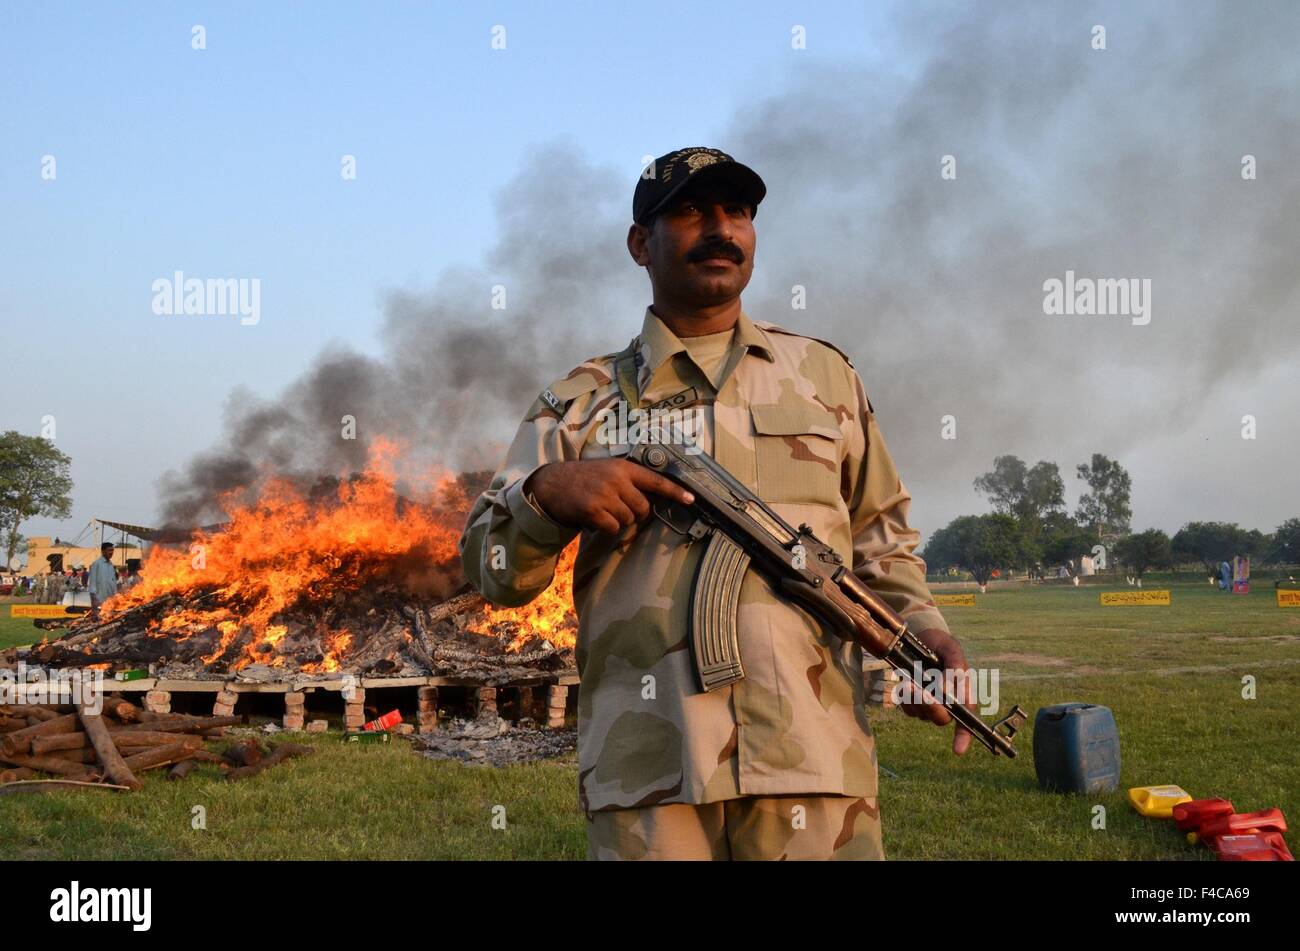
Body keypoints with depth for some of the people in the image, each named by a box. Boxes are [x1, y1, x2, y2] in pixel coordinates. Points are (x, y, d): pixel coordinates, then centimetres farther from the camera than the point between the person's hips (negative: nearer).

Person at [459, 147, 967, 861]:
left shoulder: (825, 374, 17)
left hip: (814, 754, 1)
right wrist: (548, 493, -12)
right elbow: (489, 571, 8)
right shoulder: (582, 401, 12)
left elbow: (882, 542, 20)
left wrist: (921, 631, 0)